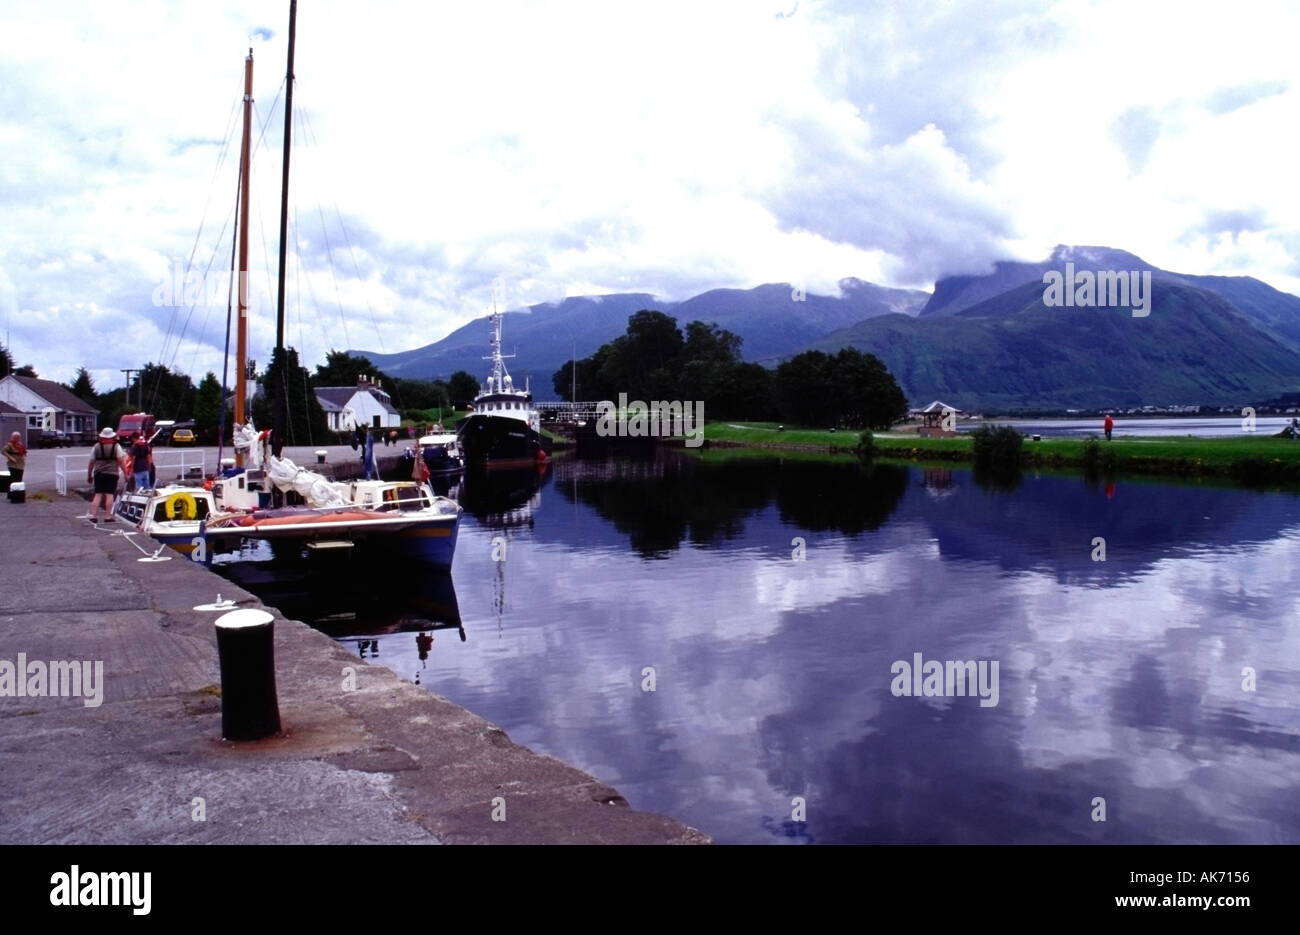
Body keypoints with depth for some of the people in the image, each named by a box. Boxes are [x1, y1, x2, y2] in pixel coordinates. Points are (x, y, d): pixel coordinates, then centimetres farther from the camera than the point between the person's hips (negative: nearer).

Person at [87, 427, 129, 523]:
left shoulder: (96, 446, 6)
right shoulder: (116, 446, -1)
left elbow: (91, 462, 8)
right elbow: (121, 461, -7)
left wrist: (89, 475, 16)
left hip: (98, 474, 3)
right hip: (112, 474, -3)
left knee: (98, 495, 6)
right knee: (109, 495, -2)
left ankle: (94, 516, 2)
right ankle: (108, 516, -2)